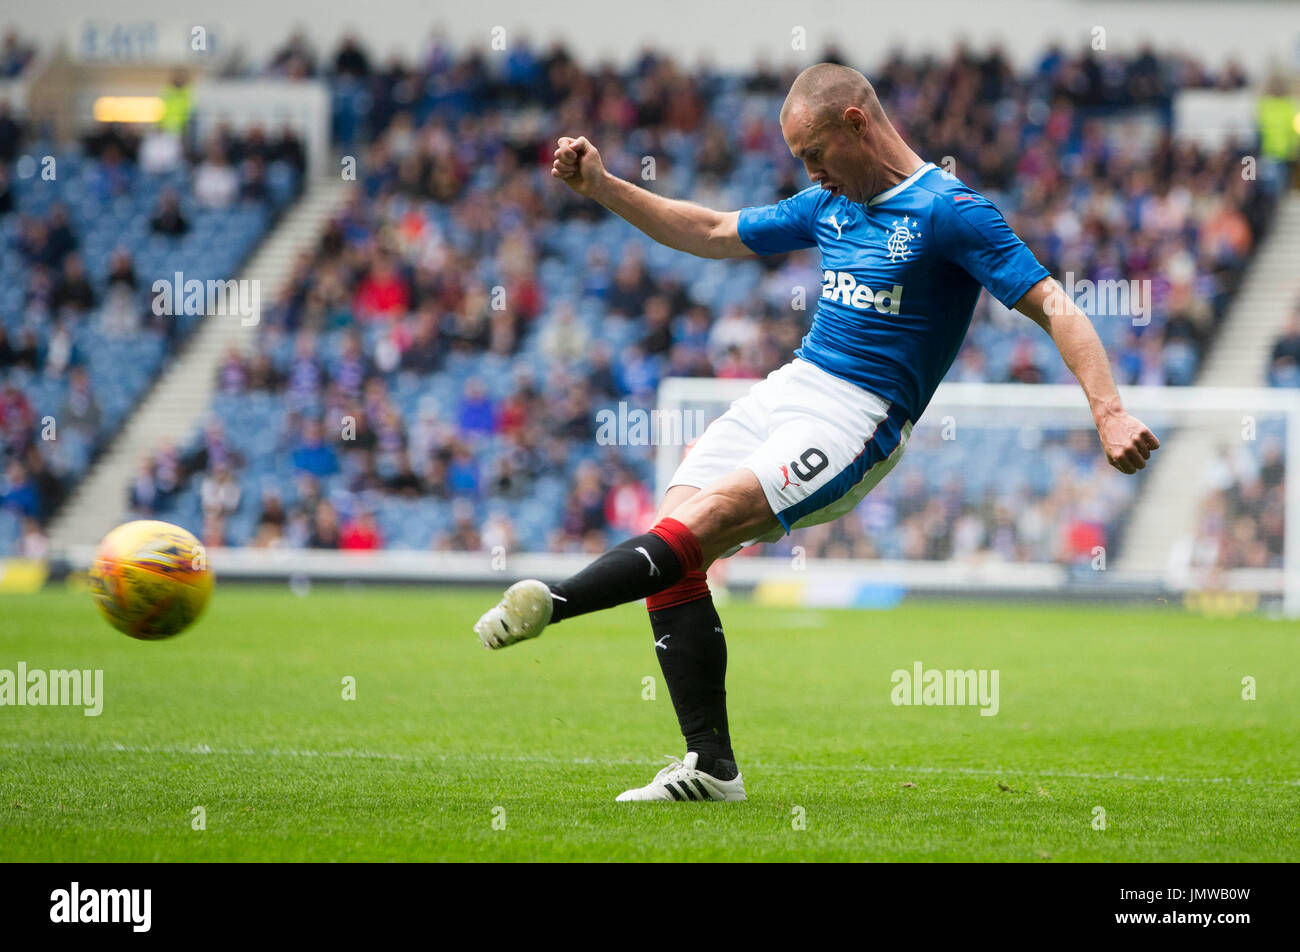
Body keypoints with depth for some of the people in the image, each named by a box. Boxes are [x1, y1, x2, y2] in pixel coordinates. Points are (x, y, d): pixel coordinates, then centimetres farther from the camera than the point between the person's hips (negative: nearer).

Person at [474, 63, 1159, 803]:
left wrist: (1111, 414, -24)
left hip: (860, 416, -8)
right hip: (791, 384, 8)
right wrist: (601, 186, 22)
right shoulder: (829, 205, 15)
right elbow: (715, 233, 28)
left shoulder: (949, 212, -8)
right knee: (670, 543, -8)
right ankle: (711, 767, -6)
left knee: (706, 521, -27)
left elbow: (1055, 307, -13)